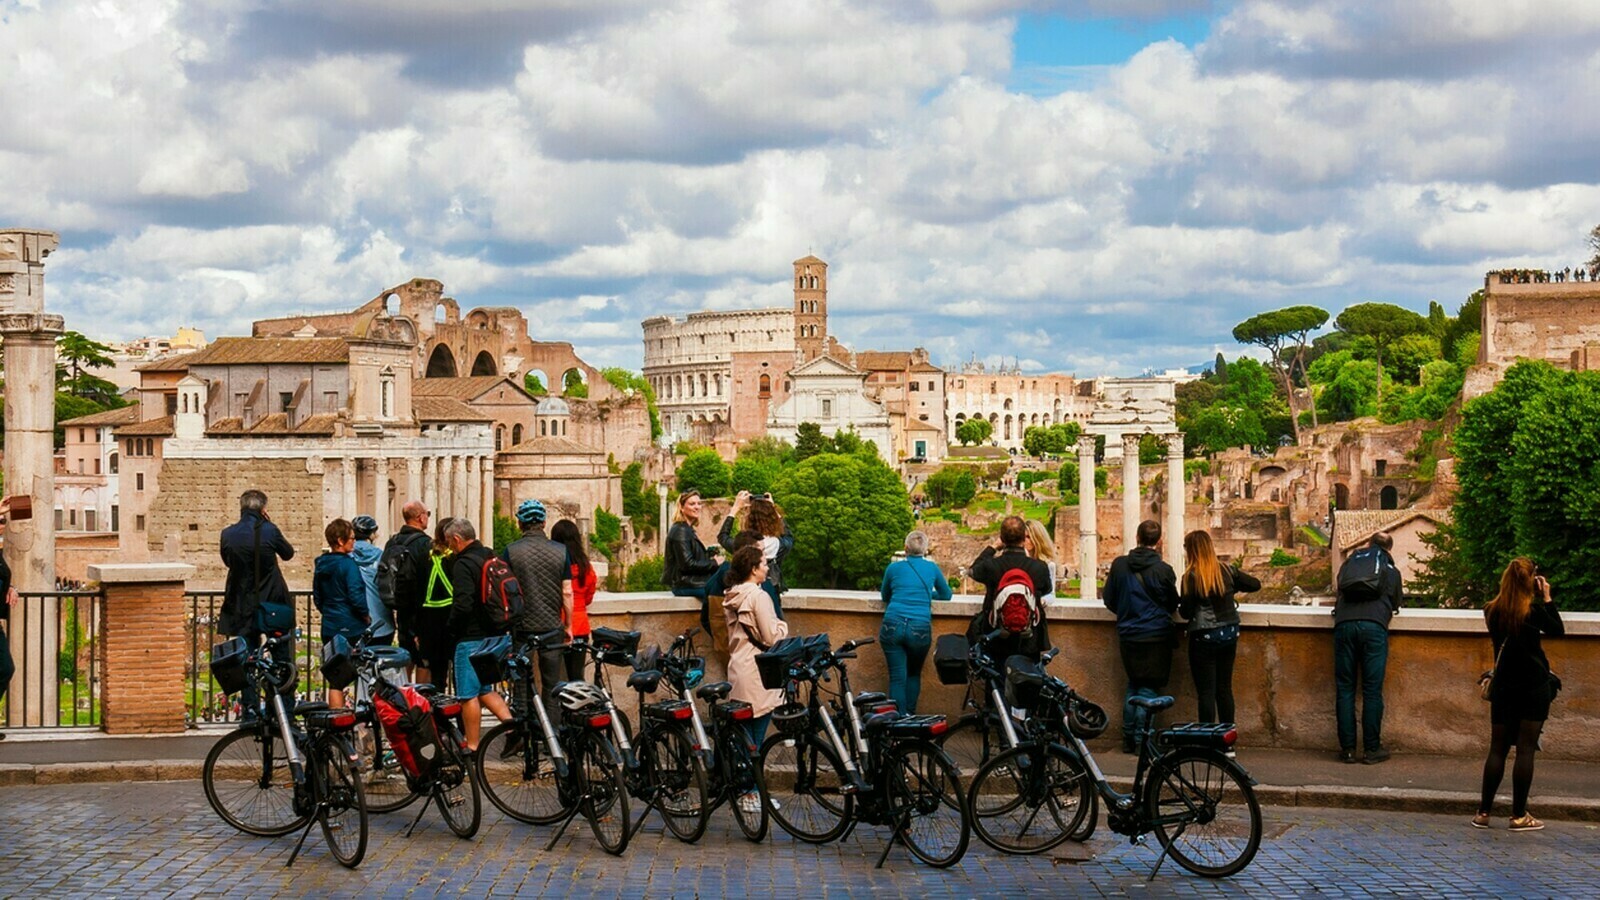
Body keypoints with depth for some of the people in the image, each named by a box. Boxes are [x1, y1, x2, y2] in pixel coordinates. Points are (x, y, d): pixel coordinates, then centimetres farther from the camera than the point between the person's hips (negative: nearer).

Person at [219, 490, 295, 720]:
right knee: (282, 657, 9)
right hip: (273, 604, -2)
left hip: (243, 606, 2)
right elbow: (288, 554, 4)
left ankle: (249, 706, 4)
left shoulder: (228, 534, -5)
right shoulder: (269, 531, -13)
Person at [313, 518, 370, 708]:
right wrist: (366, 617, -5)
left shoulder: (320, 564, 9)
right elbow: (356, 596, -19)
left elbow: (317, 598, 16)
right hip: (351, 628, -7)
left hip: (329, 627, 7)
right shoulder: (348, 564, -14)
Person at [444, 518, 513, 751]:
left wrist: (452, 627, -8)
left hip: (472, 637, -9)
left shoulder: (463, 564, -16)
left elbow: (463, 604, -25)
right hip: (495, 634, 9)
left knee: (469, 694, 0)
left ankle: (472, 747, 4)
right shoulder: (492, 558, 11)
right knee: (484, 688, 19)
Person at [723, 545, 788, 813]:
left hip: (737, 668, 8)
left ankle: (741, 789, 19)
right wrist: (782, 625, 2)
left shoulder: (732, 598, 12)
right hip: (757, 673, -8)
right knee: (755, 736, -3)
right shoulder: (758, 596, -15)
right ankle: (751, 796, 0)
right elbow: (772, 637, -17)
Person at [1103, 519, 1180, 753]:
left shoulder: (1119, 565, -3)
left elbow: (1110, 600, 6)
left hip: (1128, 635, 4)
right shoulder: (1163, 570, -11)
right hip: (1156, 636, -4)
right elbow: (1173, 605, 2)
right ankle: (1141, 740, 1)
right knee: (1148, 689, 3)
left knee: (1133, 685, 18)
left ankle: (1128, 739, 18)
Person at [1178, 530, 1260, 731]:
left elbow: (1185, 613, -12)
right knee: (1224, 688, 13)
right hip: (1229, 634, 5)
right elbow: (1256, 584, 9)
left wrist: (1180, 600, 7)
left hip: (1204, 637, -5)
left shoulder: (1191, 577, -14)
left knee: (1206, 692, 0)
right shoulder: (1227, 571, 0)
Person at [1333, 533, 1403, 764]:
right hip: (1374, 624, -1)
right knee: (1372, 690, 2)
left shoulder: (1349, 563, 22)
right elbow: (1396, 605, 27)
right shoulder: (1391, 570, 19)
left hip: (1344, 623, 1)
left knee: (1344, 688, 5)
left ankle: (1347, 748, 4)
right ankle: (1372, 749, 4)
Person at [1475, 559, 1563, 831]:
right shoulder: (1534, 612, -13)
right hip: (1534, 686, -4)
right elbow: (1558, 630, 5)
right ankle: (1519, 816, 2)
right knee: (1525, 749, 0)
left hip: (1503, 686, 4)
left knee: (1497, 748, 8)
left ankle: (1483, 813, 6)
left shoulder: (1492, 612, 0)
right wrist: (1547, 598, 5)